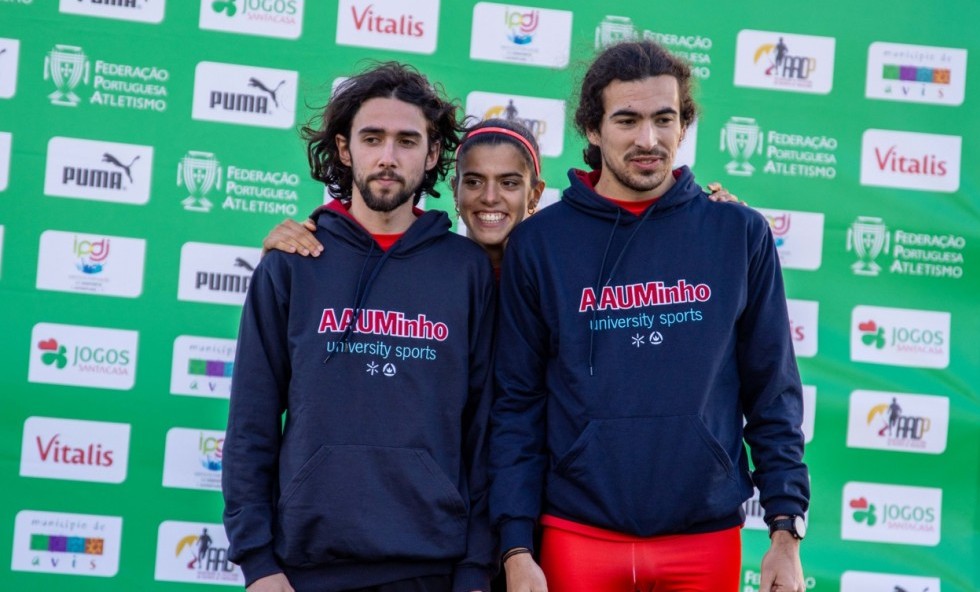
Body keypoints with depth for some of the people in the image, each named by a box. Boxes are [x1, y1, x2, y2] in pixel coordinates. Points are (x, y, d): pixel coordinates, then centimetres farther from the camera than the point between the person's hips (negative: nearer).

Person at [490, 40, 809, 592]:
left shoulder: (741, 234, 1)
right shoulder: (539, 243, 0)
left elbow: (773, 393, 4)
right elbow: (518, 403, 1)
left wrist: (787, 528, -2)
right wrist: (517, 548, -5)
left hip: (708, 536, 1)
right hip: (579, 536, 0)